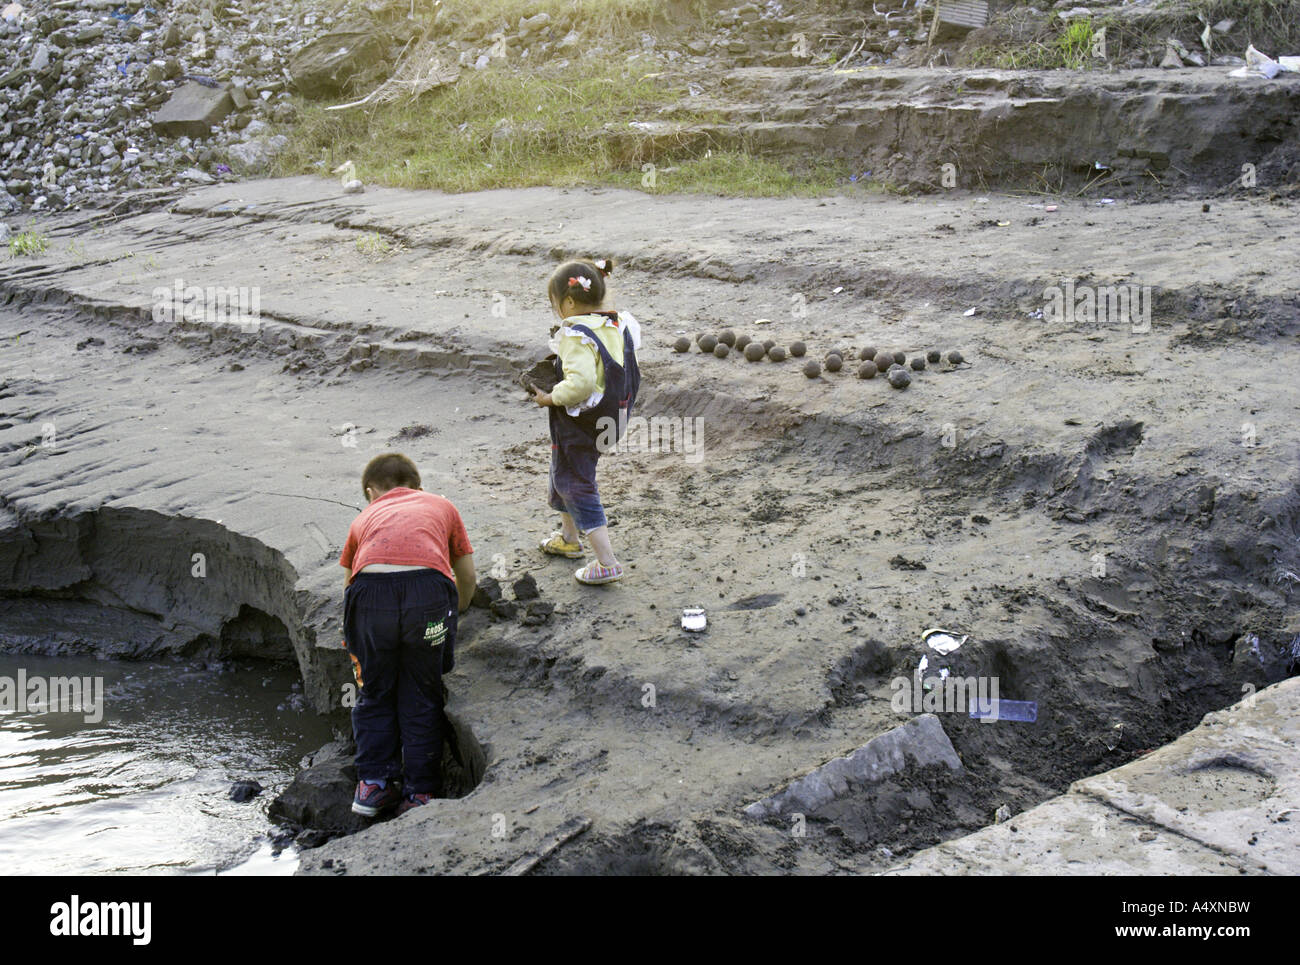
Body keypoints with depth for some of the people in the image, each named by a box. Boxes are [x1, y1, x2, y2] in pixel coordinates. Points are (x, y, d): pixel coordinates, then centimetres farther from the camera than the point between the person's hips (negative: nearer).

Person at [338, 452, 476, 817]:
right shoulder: (440, 506, 33)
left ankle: (374, 784, 21)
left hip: (371, 589, 0)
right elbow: (467, 576, 36)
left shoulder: (364, 518, 33)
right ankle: (420, 791, 18)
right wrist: (453, 616, 54)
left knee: (374, 692, 22)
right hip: (429, 587, 0)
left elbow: (349, 577, 40)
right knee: (422, 695, 17)